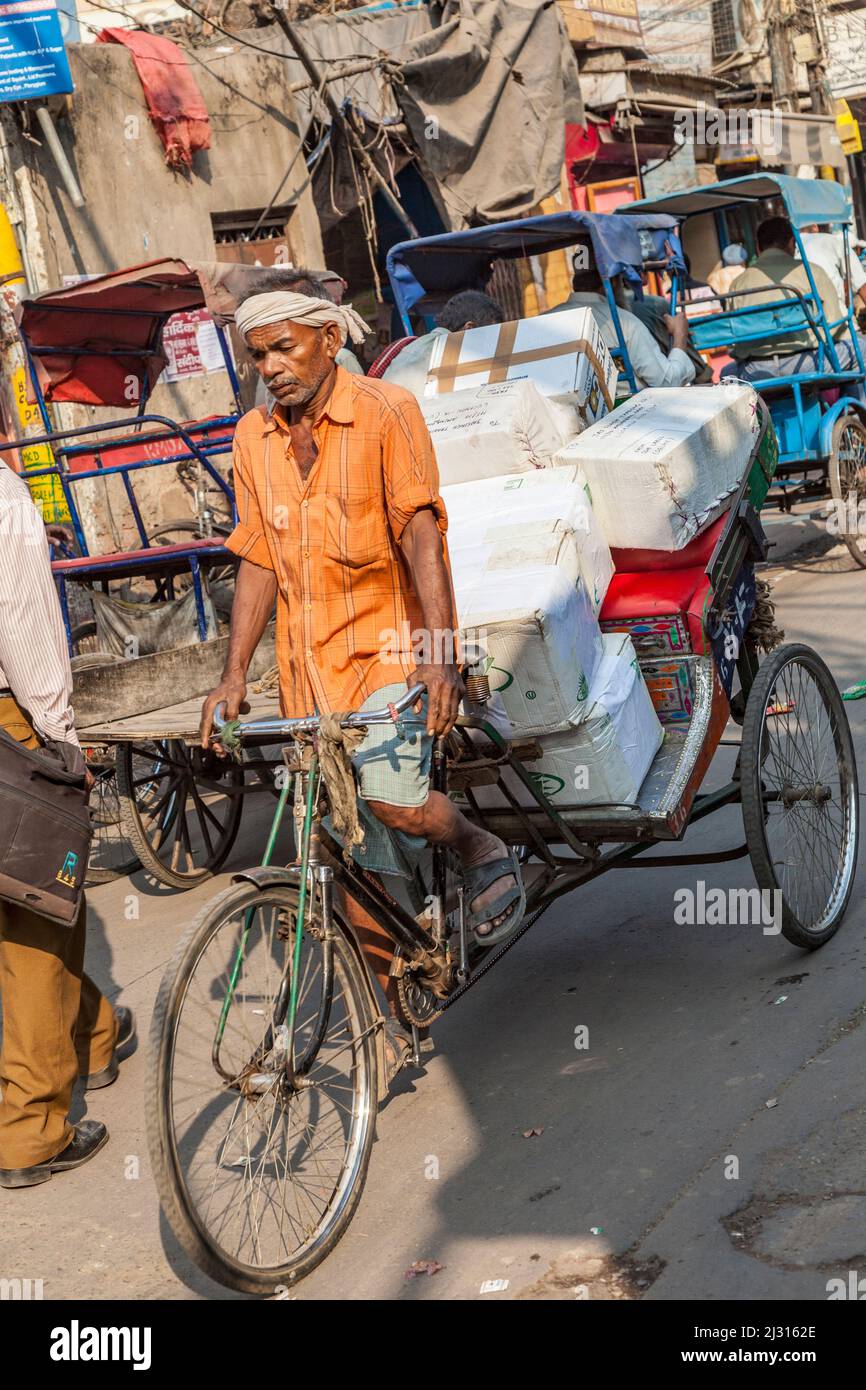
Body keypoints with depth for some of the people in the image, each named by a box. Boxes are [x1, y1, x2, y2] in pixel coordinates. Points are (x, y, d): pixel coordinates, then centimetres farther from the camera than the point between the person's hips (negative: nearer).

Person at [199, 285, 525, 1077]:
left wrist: (441, 651, -25)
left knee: (391, 799, -25)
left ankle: (483, 850, 9)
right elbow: (258, 562, 11)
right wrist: (234, 676, 5)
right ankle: (387, 1023, 20)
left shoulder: (386, 411, -6)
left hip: (390, 646, -5)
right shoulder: (255, 440, 9)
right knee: (351, 860, 6)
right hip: (309, 665, 5)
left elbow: (420, 534, -15)